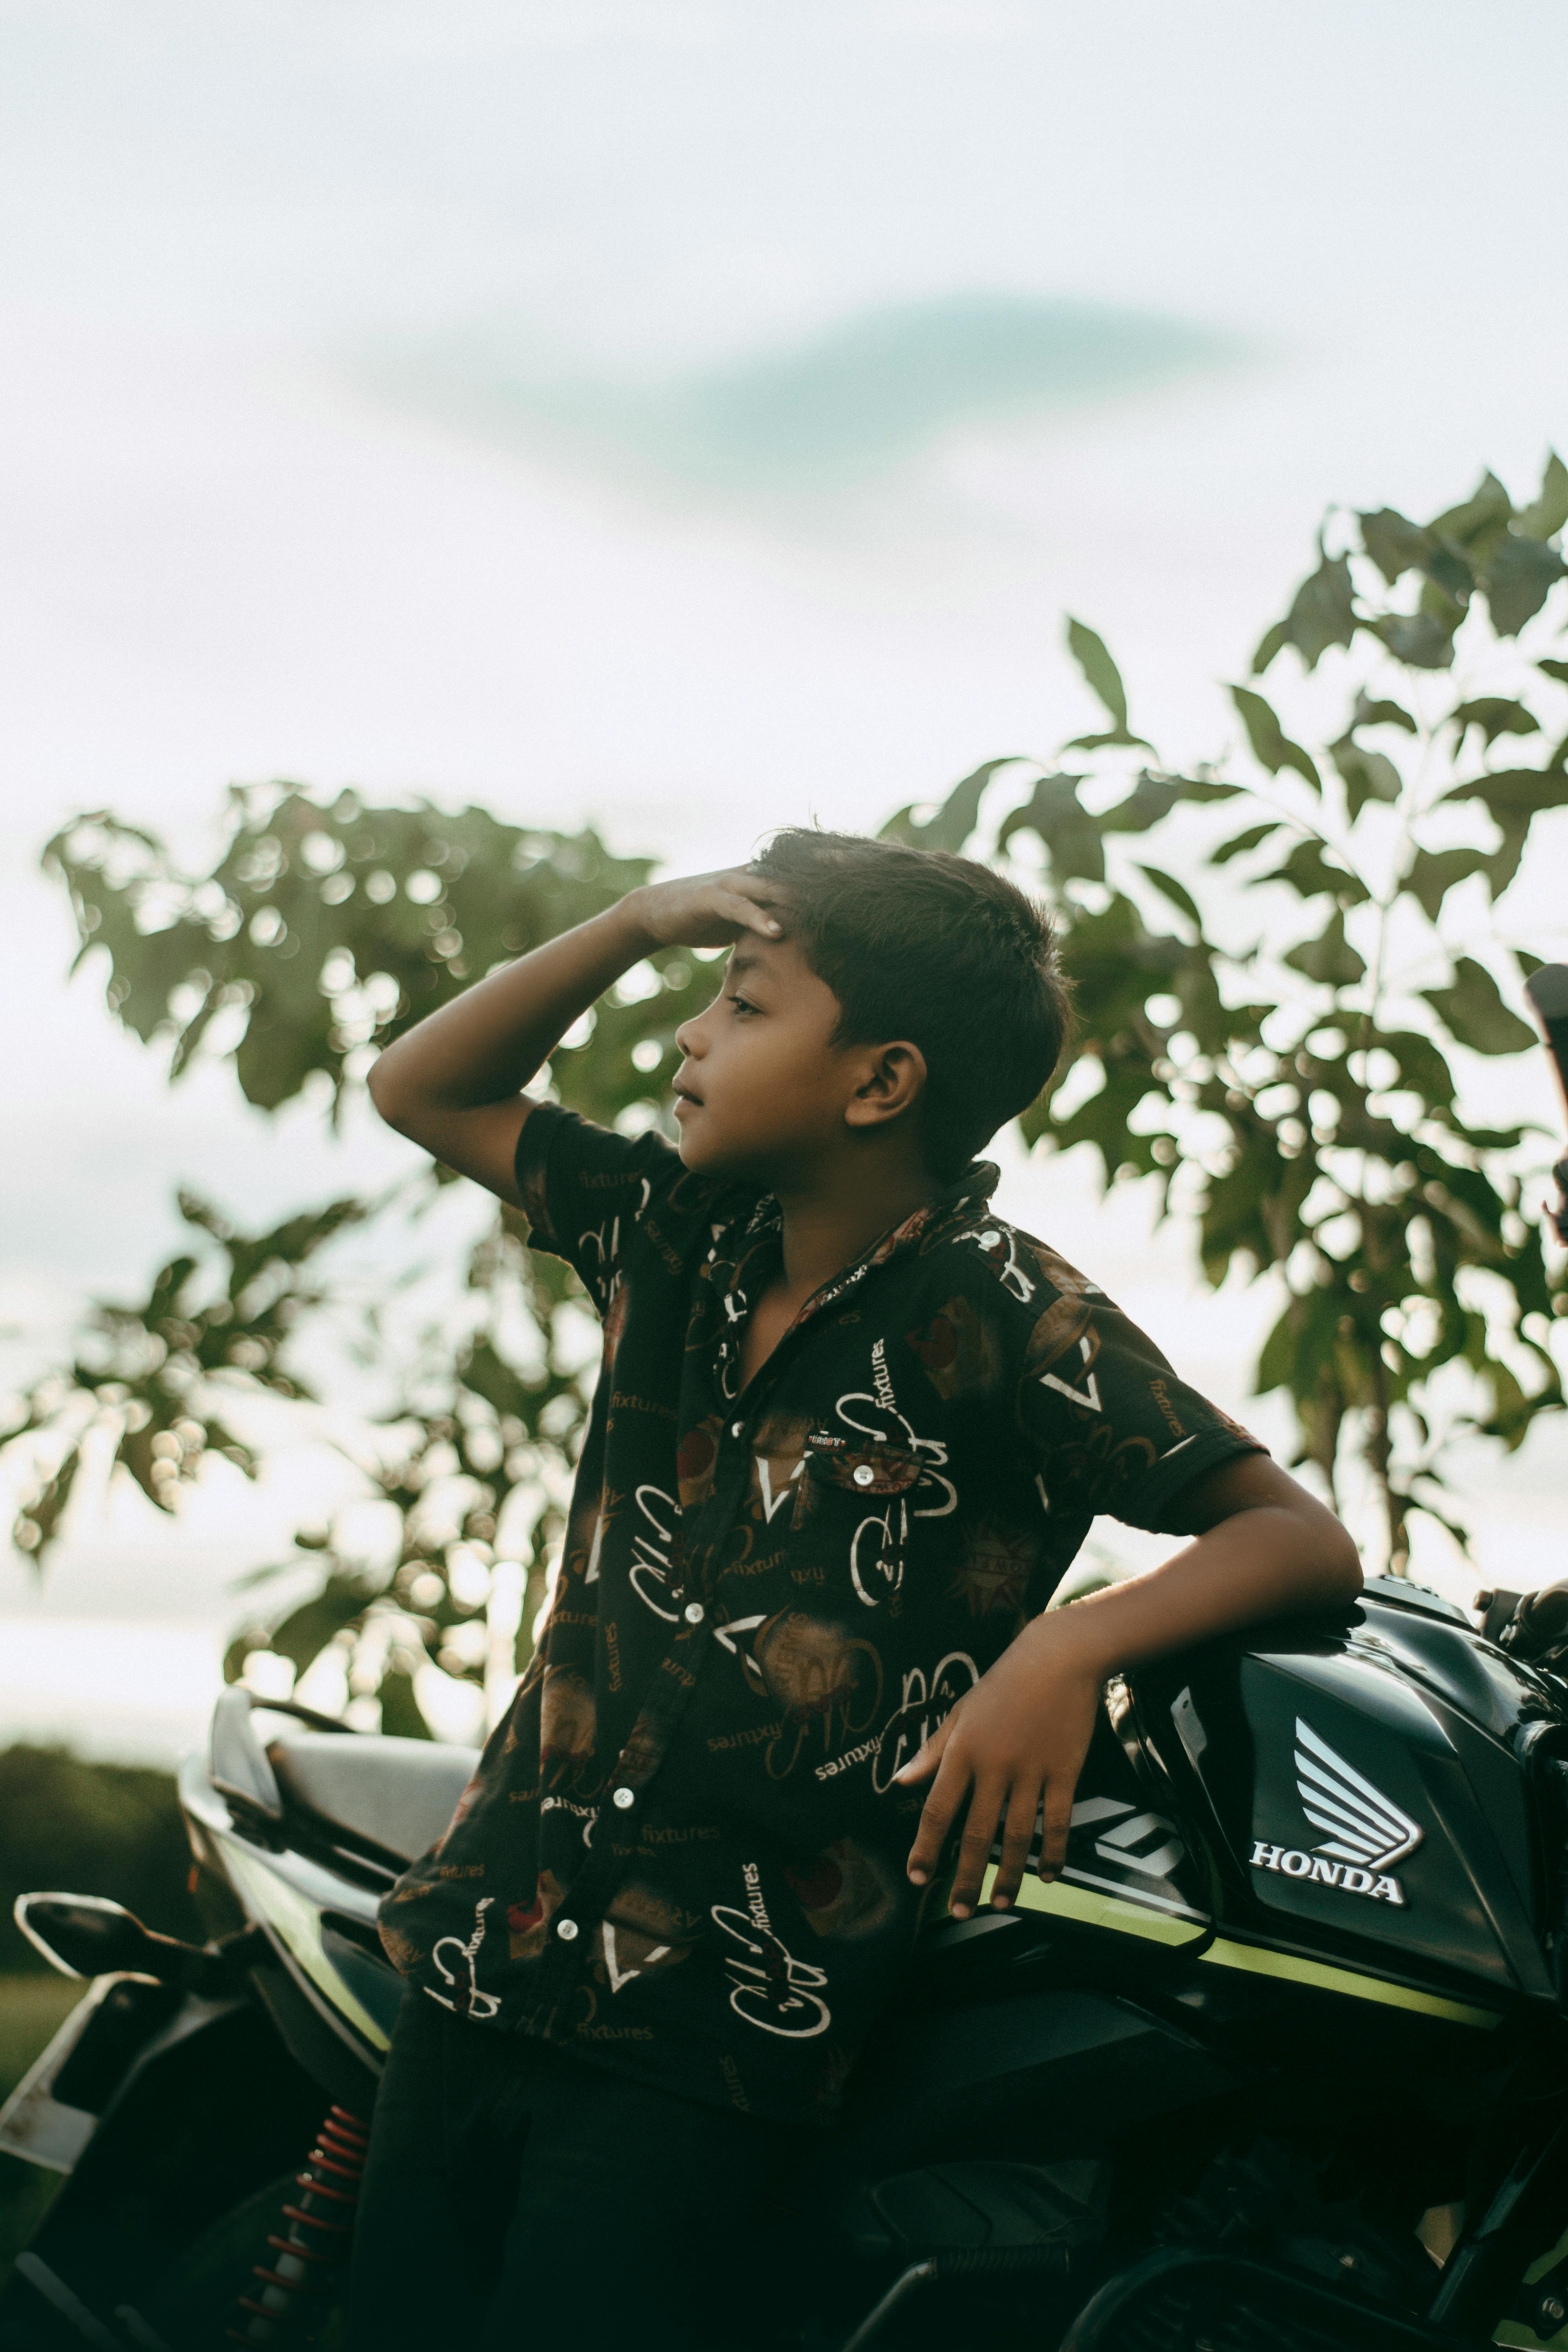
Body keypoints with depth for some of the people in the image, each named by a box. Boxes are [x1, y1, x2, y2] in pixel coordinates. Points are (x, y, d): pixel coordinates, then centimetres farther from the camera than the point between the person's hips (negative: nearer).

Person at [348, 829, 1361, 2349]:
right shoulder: (682, 1234, 10)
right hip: (485, 1946, 6)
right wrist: (640, 921, 6)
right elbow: (423, 1089, 20)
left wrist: (1066, 1647, -29)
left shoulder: (1001, 1318, -8)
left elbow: (1305, 1540, -11)